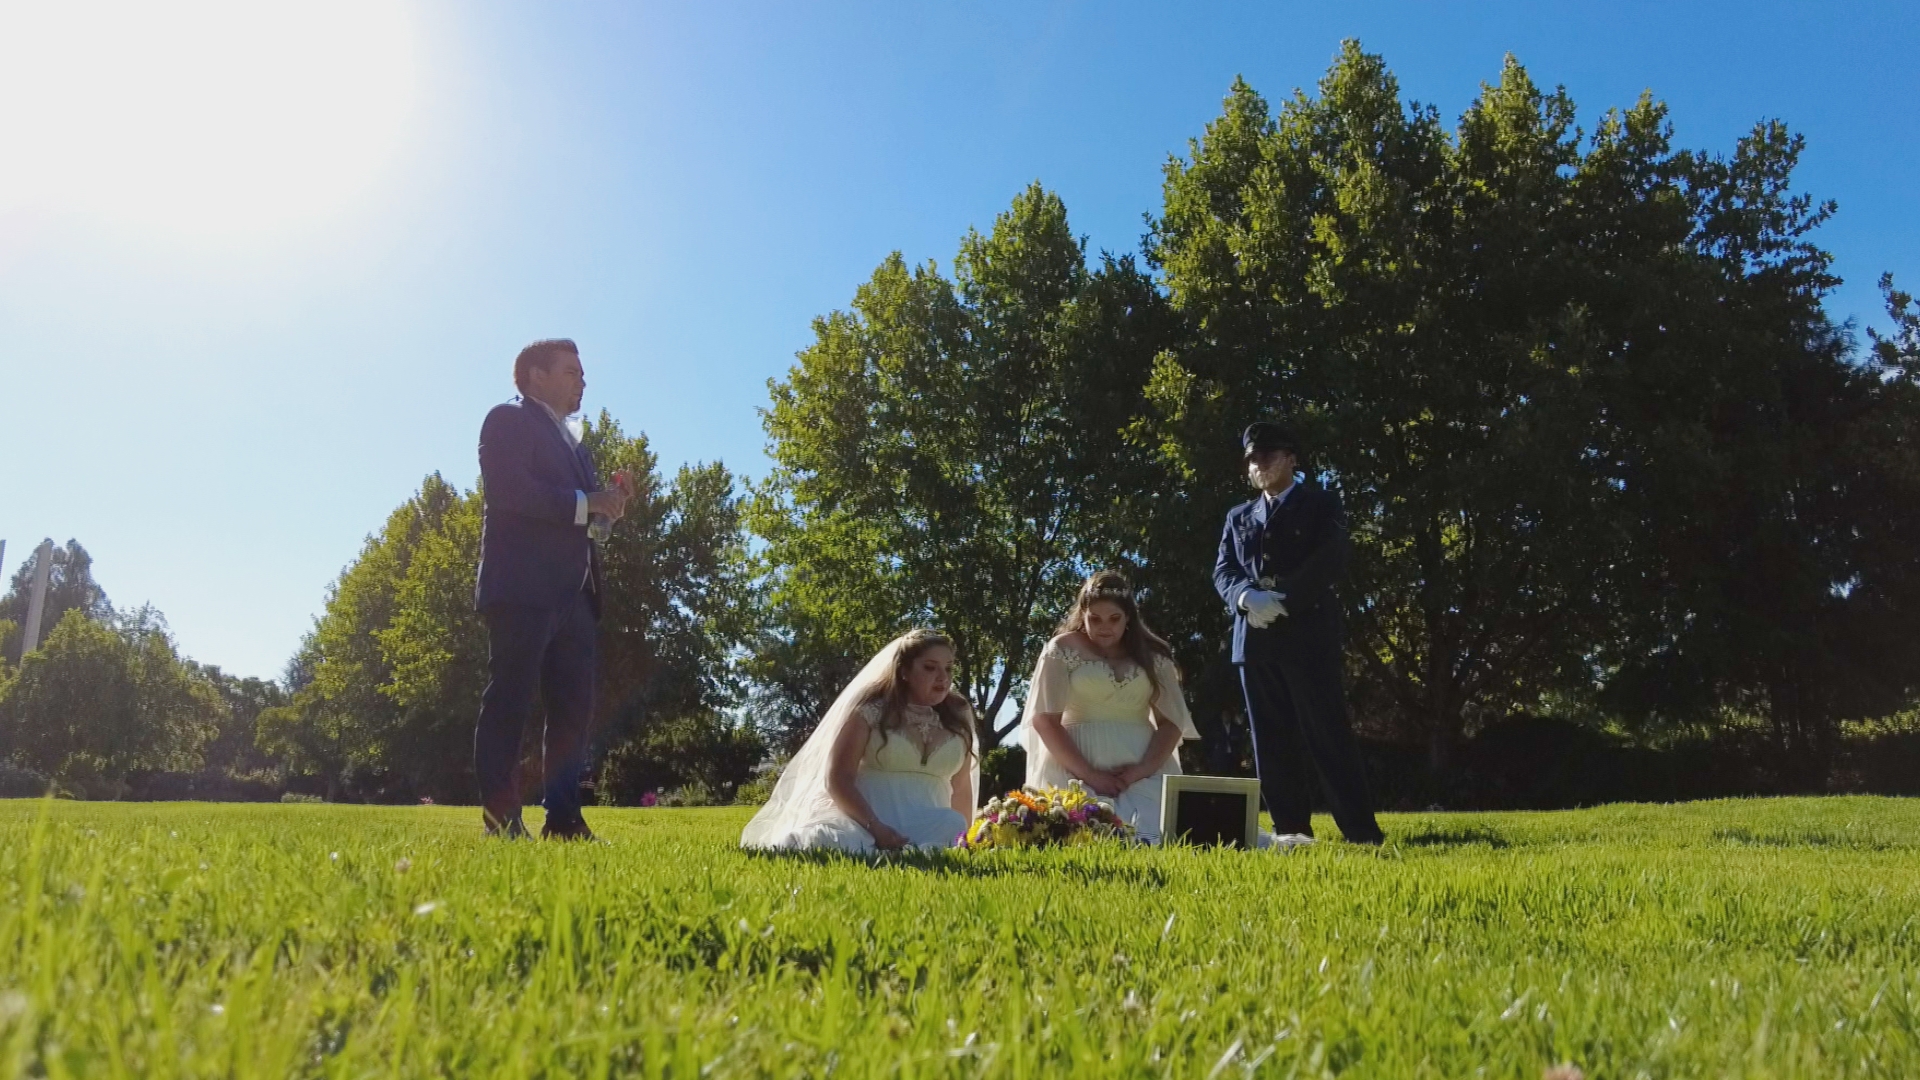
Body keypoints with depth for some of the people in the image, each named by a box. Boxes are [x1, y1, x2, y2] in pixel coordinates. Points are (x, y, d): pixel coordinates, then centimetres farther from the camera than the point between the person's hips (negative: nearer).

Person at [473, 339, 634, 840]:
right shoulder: (509, 420, 0)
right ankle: (500, 819, -2)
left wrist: (608, 498, 5)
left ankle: (563, 818, 11)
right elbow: (509, 491, -16)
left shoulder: (570, 441, 27)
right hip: (521, 589, -9)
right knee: (509, 702, -6)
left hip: (572, 594, 9)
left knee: (574, 707, 6)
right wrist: (587, 503, -14)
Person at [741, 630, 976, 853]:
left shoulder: (957, 719, 12)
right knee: (832, 842, -38)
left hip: (930, 832, 3)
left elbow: (962, 788, 17)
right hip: (866, 822, -3)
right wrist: (876, 829, -19)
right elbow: (838, 779, -7)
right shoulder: (868, 711, -1)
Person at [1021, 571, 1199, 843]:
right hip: (1076, 773, -2)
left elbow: (1171, 721, 8)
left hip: (1142, 771, 2)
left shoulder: (1152, 655, 12)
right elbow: (1044, 719, -4)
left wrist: (1143, 769, -11)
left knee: (1147, 844, -22)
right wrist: (1089, 774, -14)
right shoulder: (1063, 650, 4)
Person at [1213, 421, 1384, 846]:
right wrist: (1246, 596, -13)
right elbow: (1222, 570, 10)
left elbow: (1332, 560, -6)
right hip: (1253, 637, 4)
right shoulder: (1238, 517, 22)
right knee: (1272, 740, 2)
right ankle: (1291, 829, 8)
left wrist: (1282, 598, -16)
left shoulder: (1321, 503, 10)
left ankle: (1362, 831, -4)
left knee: (1328, 734, -7)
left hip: (1307, 633, -4)